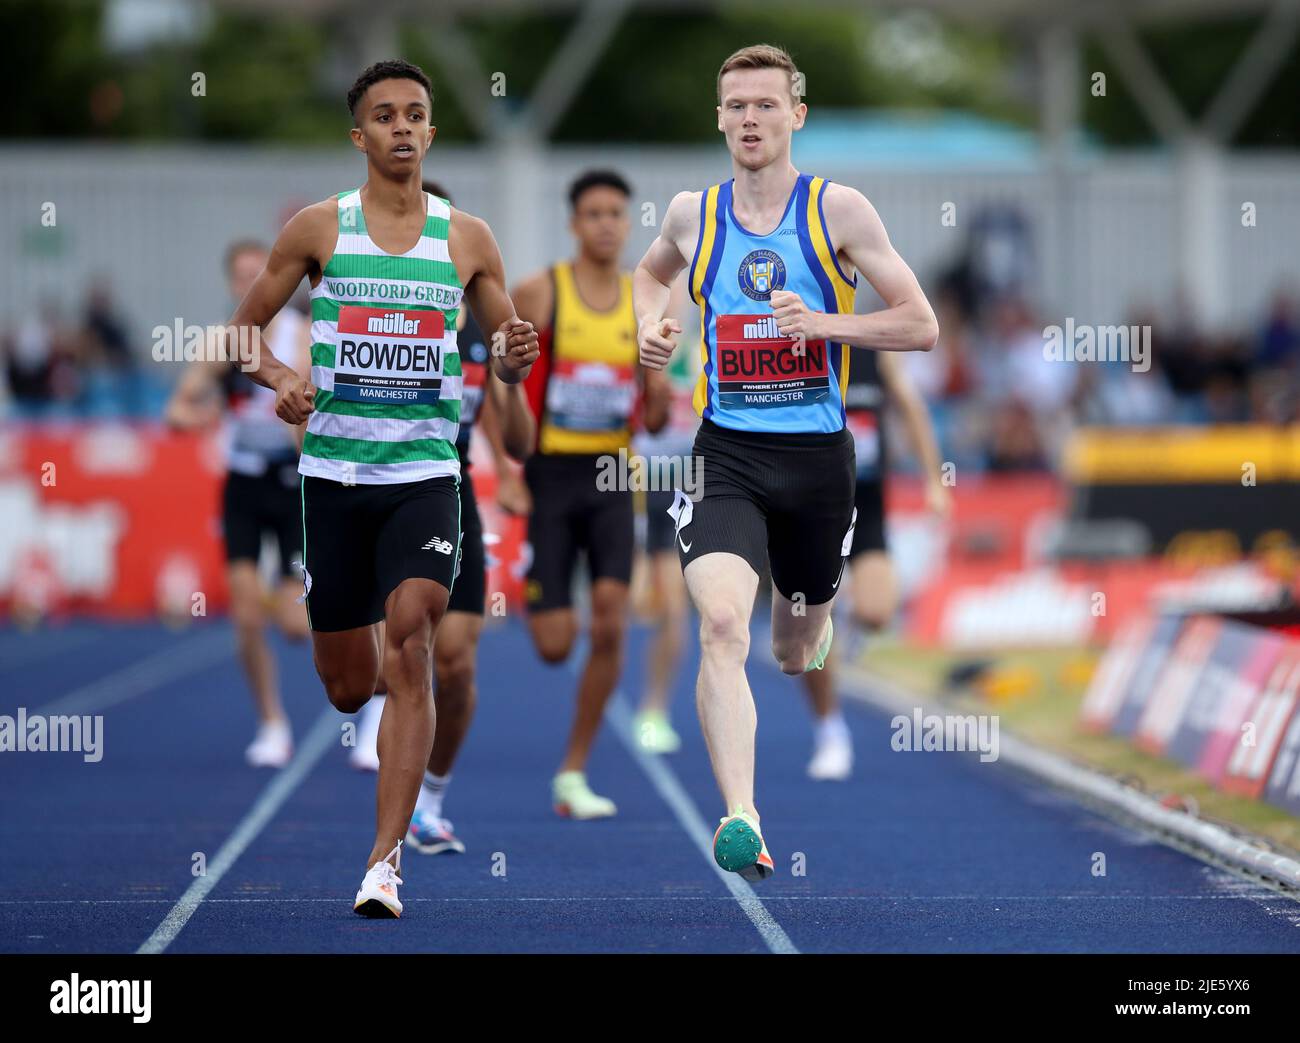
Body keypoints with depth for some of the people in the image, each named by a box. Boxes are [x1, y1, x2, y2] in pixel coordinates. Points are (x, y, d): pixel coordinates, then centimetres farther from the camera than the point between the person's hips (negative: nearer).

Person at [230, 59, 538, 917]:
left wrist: (517, 355, -11)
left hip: (427, 474, -1)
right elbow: (244, 327, 10)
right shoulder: (318, 229, 3)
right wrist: (281, 379, -10)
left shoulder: (468, 239, 5)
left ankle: (387, 859, -19)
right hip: (334, 472, 1)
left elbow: (506, 354, 13)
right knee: (348, 686, 5)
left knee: (410, 647, -19)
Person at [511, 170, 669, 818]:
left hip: (611, 478, 3)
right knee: (555, 644, -7)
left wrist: (660, 397, -13)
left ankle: (574, 773, -2)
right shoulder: (538, 294, -4)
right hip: (549, 474, -3)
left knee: (610, 616, -13)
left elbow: (654, 423, 9)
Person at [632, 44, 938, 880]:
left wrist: (826, 323, -18)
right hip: (726, 455, 0)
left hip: (816, 456, 0)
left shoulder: (837, 210, -4)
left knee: (797, 650, 18)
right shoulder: (693, 214, 4)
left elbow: (921, 326, -4)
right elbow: (650, 272, 29)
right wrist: (650, 326, 7)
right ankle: (740, 818, -31)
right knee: (722, 626, -25)